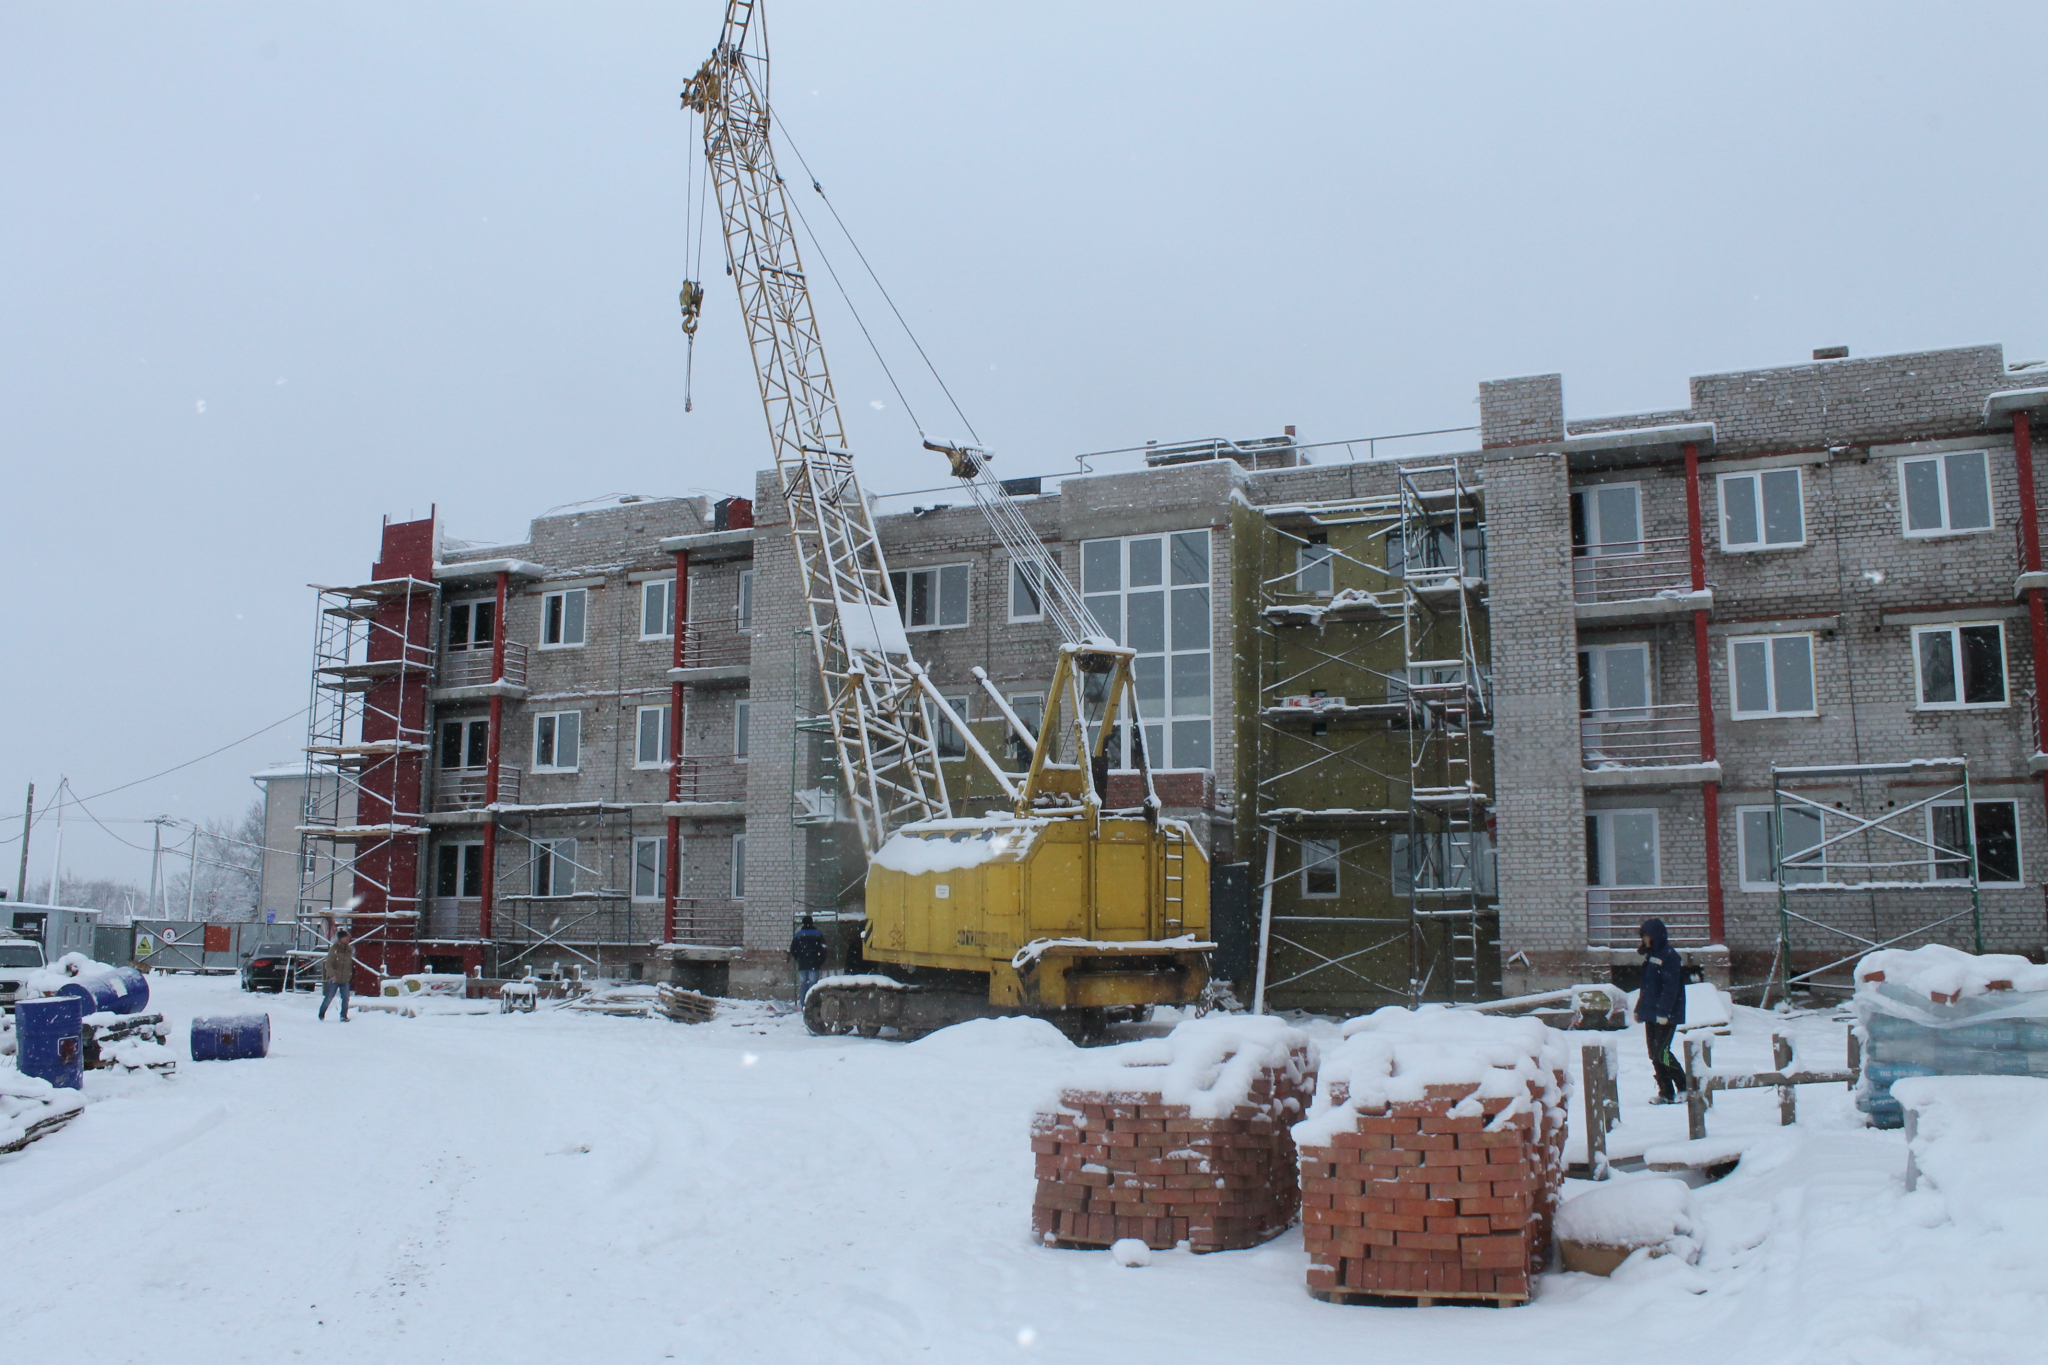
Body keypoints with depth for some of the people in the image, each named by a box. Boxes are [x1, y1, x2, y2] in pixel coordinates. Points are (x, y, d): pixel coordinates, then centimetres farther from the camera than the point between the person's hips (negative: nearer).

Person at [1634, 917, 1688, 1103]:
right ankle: (1666, 1093, 13)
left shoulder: (1669, 957, -13)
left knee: (1661, 1052, -11)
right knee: (1654, 1054, 8)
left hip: (1666, 1016, -9)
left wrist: (1663, 1012, -23)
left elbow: (1671, 987, -19)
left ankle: (1686, 1089, 0)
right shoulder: (1650, 956, 15)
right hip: (1651, 1014, 9)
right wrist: (1639, 1009, 18)